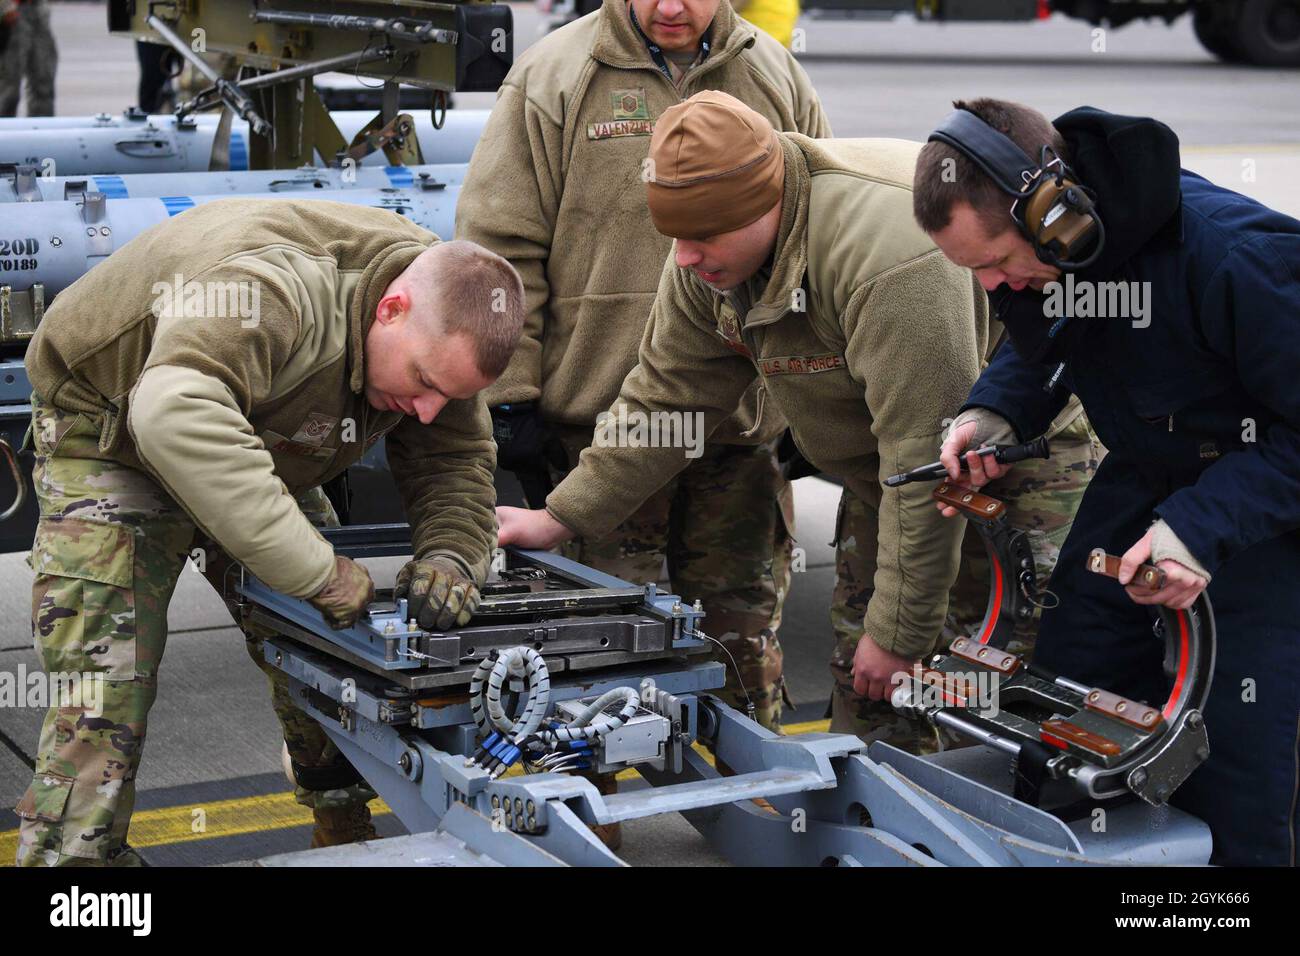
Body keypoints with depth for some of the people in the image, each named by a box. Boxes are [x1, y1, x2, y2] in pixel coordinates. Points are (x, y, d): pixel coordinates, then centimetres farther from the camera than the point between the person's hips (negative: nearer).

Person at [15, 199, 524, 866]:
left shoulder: (446, 323, -17)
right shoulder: (274, 285, -43)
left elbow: (455, 459, -7)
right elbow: (174, 416, -58)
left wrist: (450, 555, -30)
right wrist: (316, 569, -57)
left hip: (260, 449, 7)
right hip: (111, 433, -6)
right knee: (101, 686, -16)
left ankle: (347, 835, 23)